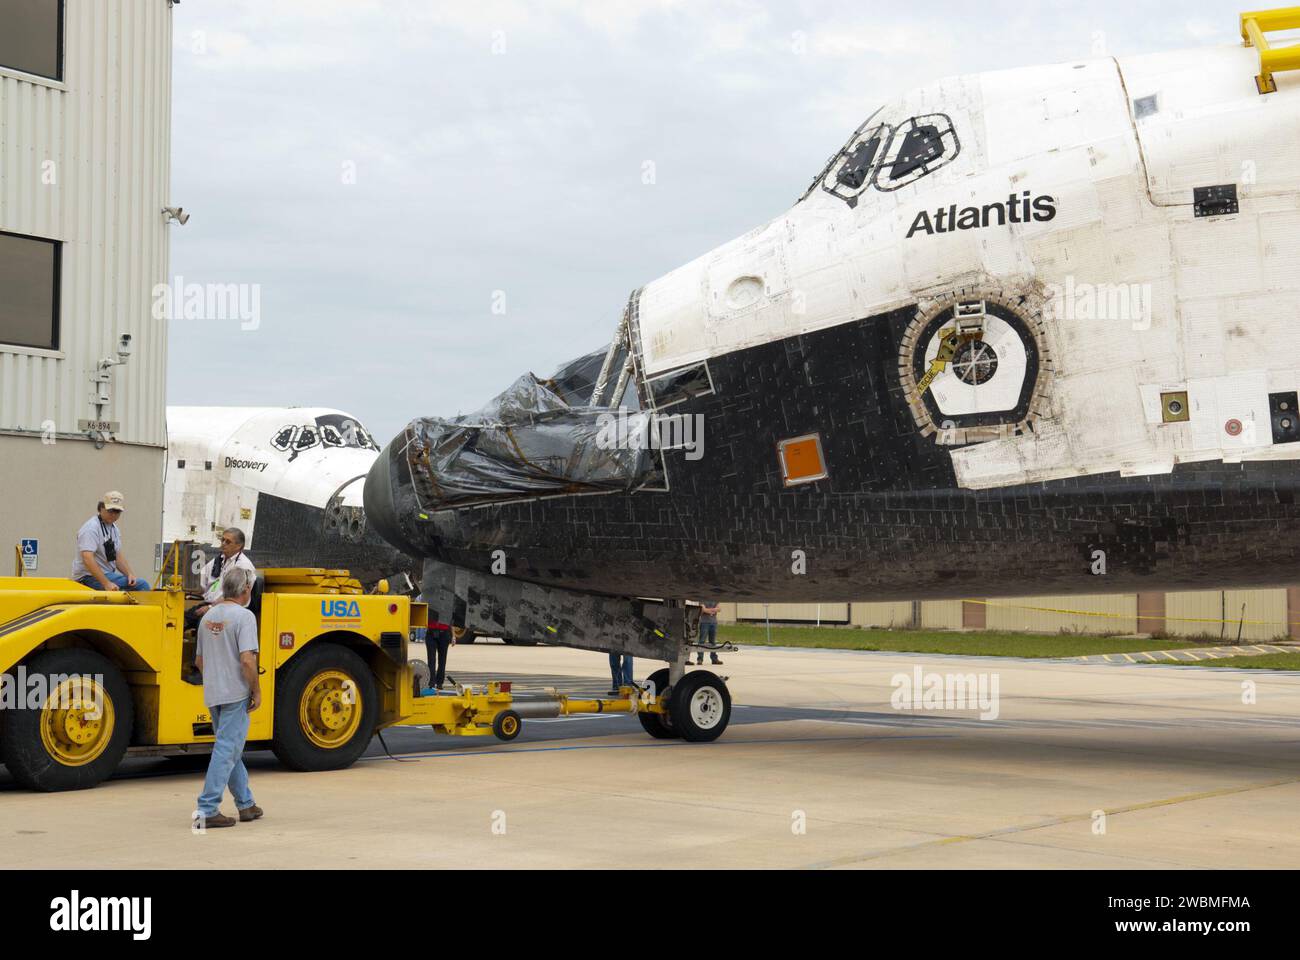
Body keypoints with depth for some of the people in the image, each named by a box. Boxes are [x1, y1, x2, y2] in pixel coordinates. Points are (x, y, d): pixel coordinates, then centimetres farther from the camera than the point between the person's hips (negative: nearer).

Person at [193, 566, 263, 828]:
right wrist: (257, 691, -12)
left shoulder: (208, 616, 12)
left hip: (212, 694, 8)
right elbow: (247, 660, -22)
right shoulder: (243, 616, -13)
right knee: (226, 751, -6)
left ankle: (246, 804, 27)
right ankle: (208, 809, -10)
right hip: (236, 694, -8)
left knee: (231, 749, 17)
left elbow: (200, 661, 19)